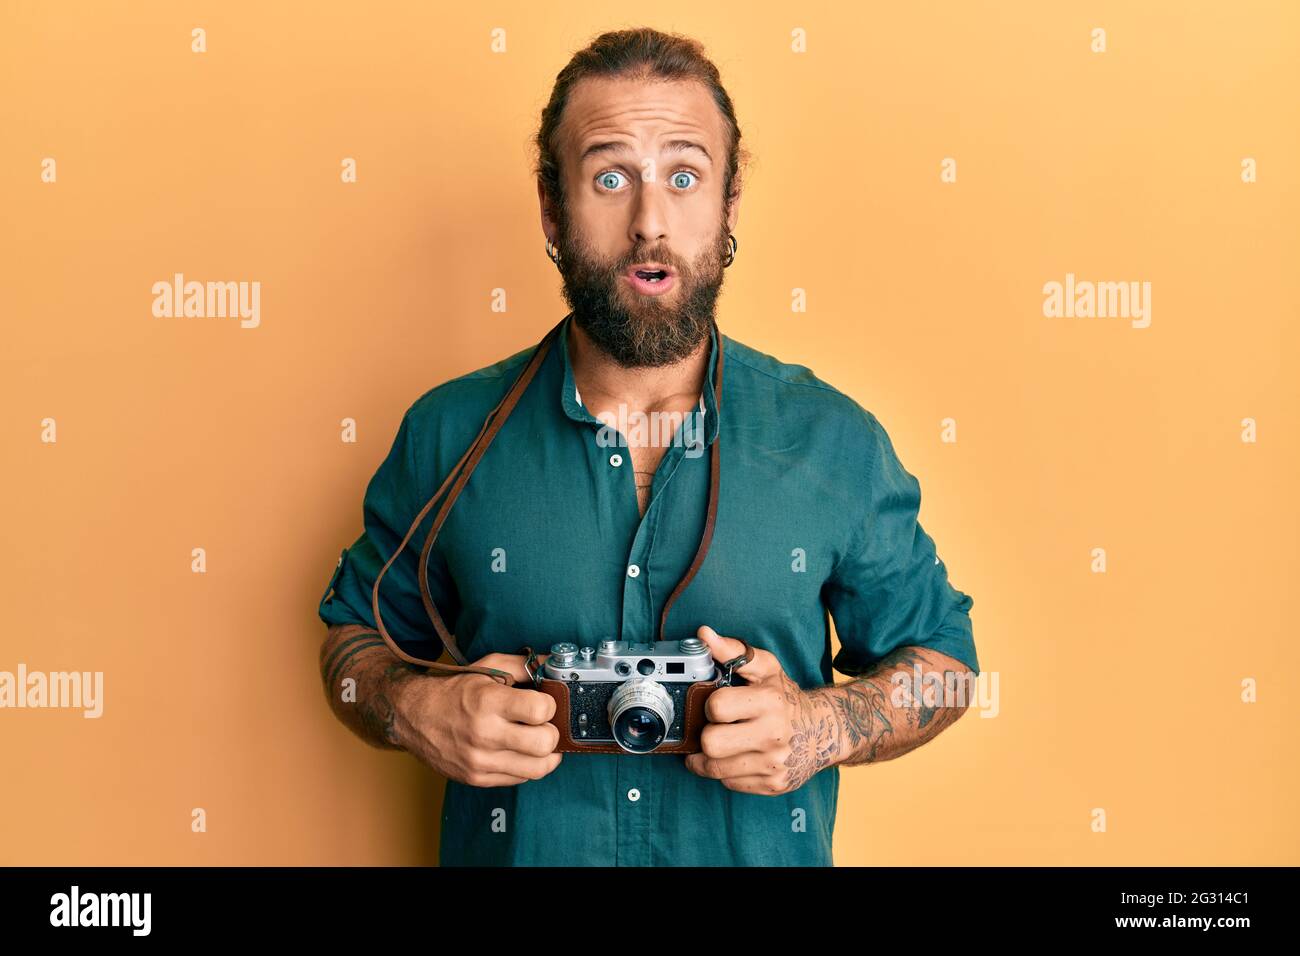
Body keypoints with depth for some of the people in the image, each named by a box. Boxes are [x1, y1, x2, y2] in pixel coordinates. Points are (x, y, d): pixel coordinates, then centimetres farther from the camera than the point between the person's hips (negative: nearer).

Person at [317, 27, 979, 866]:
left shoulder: (837, 442, -10)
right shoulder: (448, 435, -9)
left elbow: (941, 654, 0)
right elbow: (356, 630, 3)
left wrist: (824, 727, -18)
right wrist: (415, 709, -18)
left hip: (764, 852, 0)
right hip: (508, 846, 1)